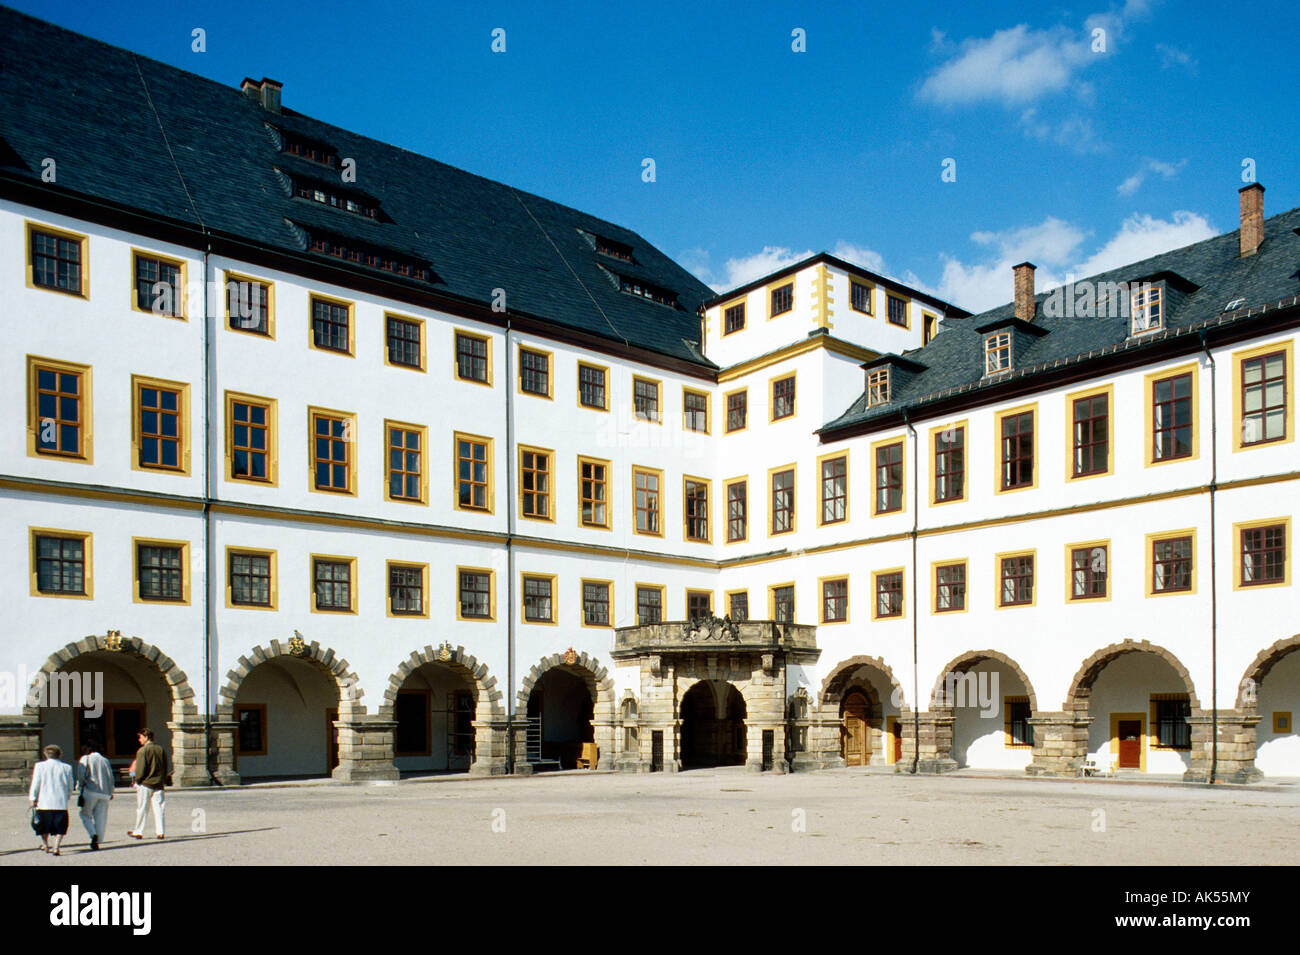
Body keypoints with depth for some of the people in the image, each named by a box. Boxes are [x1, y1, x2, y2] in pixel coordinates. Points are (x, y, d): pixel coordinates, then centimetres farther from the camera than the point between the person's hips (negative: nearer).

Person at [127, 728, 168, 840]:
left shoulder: (142, 751, -10)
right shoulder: (160, 749, 7)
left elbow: (140, 769, -14)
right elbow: (166, 768, 10)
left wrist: (137, 781, -1)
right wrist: (163, 782, 16)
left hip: (145, 784, -4)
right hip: (159, 784, 4)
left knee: (142, 809, 6)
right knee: (158, 808, 5)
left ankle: (138, 832, 15)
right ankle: (160, 832, 2)